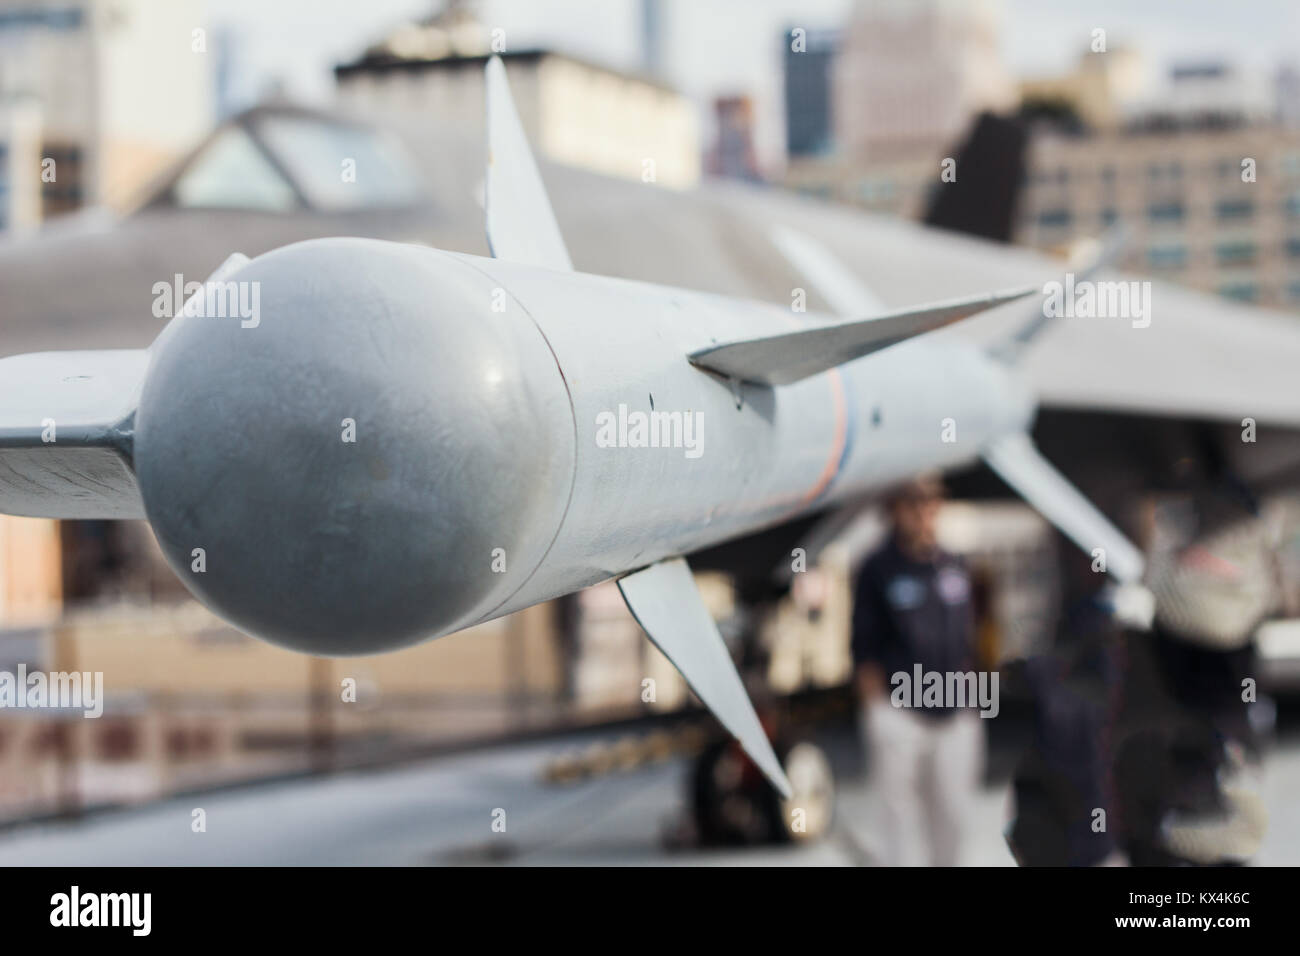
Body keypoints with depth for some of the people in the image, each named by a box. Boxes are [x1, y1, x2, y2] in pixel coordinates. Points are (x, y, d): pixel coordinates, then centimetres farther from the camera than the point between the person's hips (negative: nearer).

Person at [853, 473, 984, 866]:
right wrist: (877, 717, -9)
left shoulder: (955, 569, 12)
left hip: (953, 718, 4)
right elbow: (864, 653, -3)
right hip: (900, 713, -4)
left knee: (952, 818, 6)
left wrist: (972, 716, 15)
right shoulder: (878, 571, -2)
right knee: (901, 818, -3)